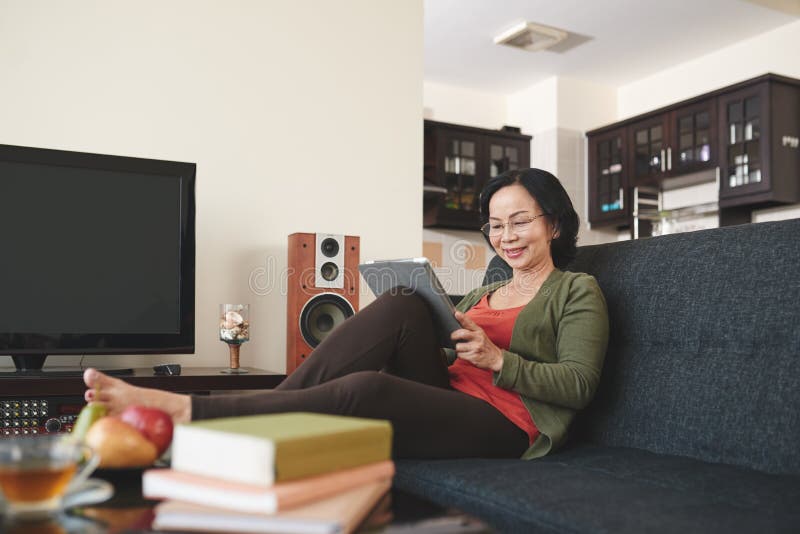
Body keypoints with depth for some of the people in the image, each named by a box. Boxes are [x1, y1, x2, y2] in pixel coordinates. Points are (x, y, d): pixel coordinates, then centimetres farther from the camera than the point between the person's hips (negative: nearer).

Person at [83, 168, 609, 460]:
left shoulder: (577, 292, 9)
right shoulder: (484, 294, 28)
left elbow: (579, 384, -4)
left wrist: (497, 359, -14)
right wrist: (437, 346, 0)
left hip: (502, 426, -6)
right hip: (442, 403, 6)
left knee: (367, 387, -33)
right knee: (402, 307, -21)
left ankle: (184, 410, -31)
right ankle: (270, 409, -27)